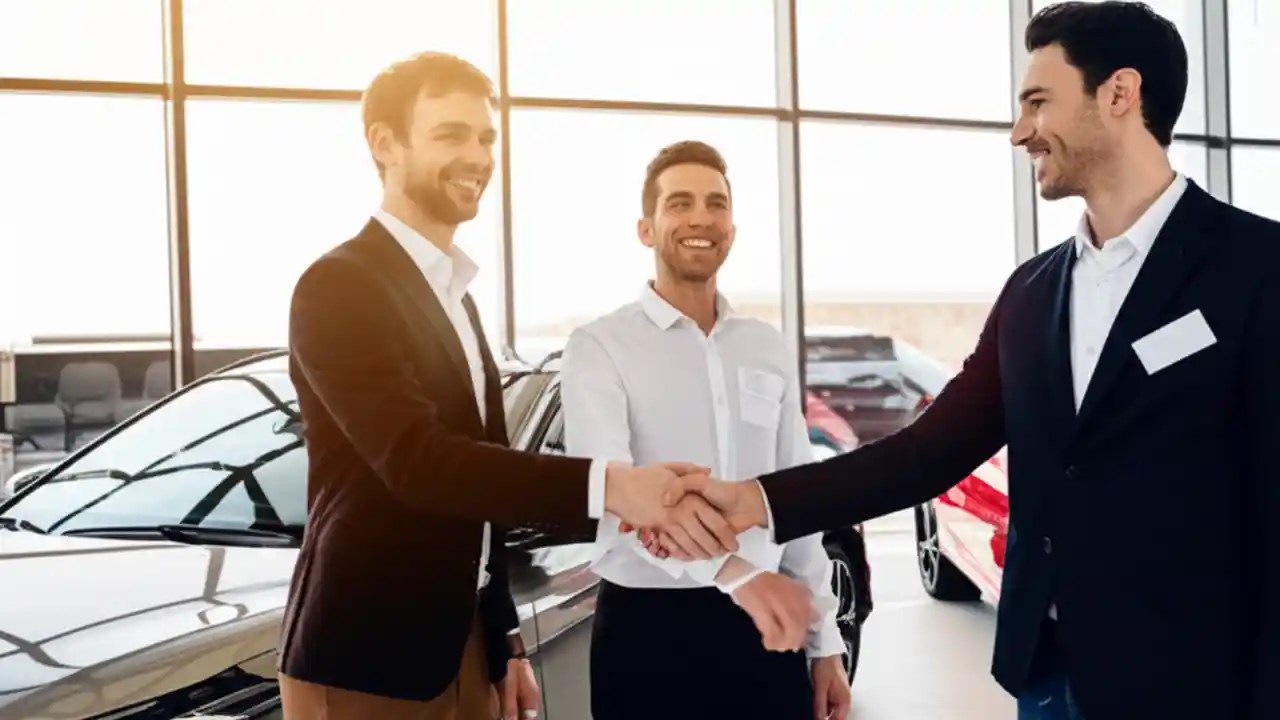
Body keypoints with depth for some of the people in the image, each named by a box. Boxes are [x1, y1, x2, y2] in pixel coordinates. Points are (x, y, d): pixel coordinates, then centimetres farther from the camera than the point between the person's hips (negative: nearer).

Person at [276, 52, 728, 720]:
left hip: (461, 649, 8)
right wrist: (605, 484, -35)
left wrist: (503, 643, 16)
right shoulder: (338, 285, -13)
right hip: (362, 661, -8)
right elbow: (414, 459, -26)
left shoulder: (454, 296, 15)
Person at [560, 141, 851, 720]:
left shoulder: (767, 348, 9)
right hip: (649, 629, -4)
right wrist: (732, 572, -37)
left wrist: (824, 641, 10)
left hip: (763, 626, 4)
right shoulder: (600, 347, -8)